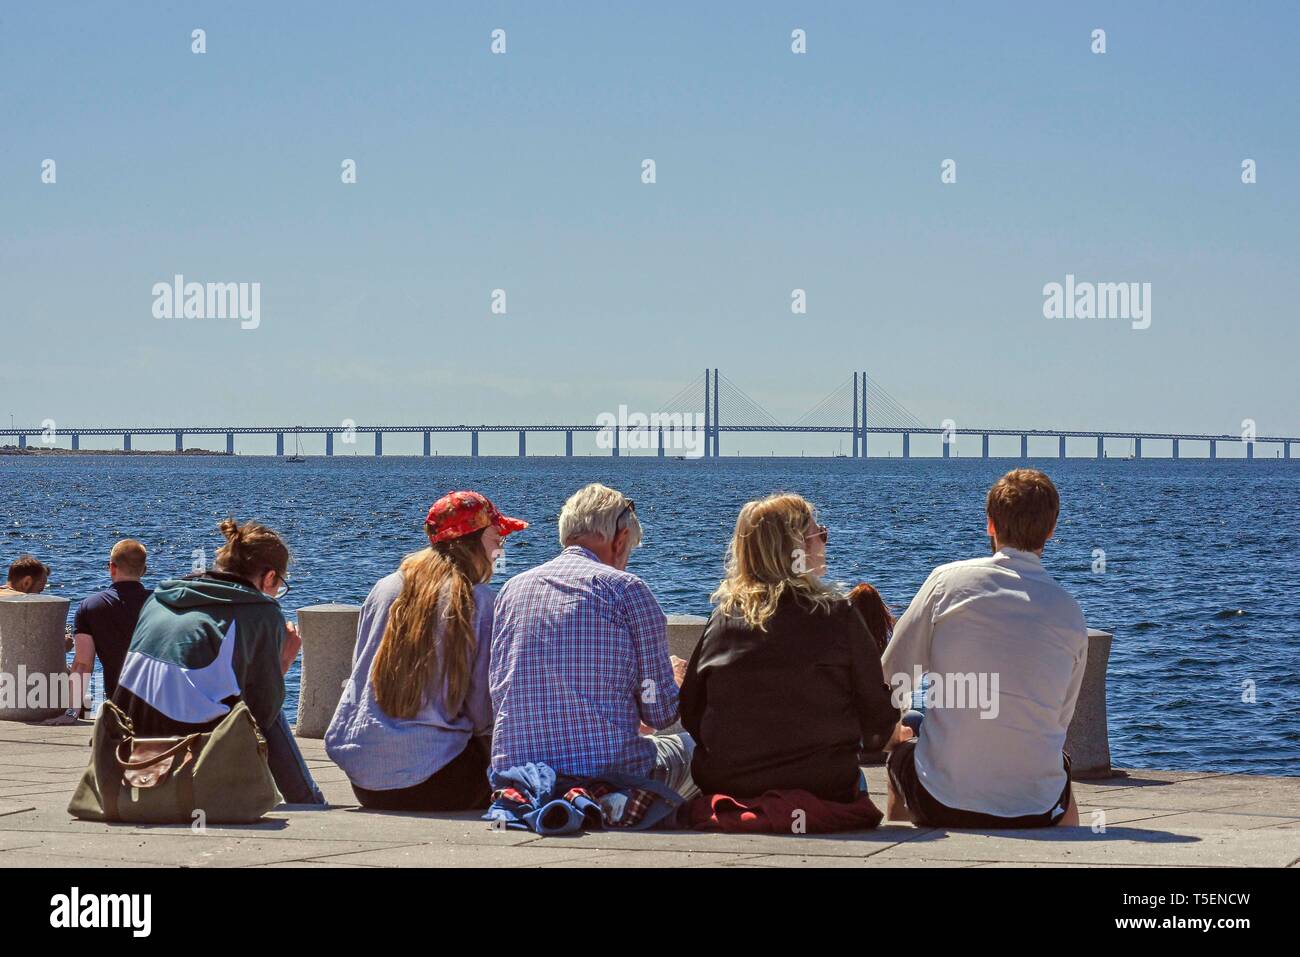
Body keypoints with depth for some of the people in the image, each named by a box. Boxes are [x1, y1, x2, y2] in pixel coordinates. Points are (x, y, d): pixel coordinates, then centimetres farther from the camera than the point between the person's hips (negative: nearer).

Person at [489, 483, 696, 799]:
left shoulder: (512, 588, 10)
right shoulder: (626, 588, -5)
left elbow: (497, 695, 15)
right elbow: (661, 713, -4)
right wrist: (675, 678, 21)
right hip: (608, 768, -6)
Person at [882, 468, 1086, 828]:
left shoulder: (948, 580, -5)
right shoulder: (1070, 613, 2)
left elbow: (894, 676, 2)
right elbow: (1061, 719, 11)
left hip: (940, 802, -2)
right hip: (1036, 808, 2)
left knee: (901, 752, 34)